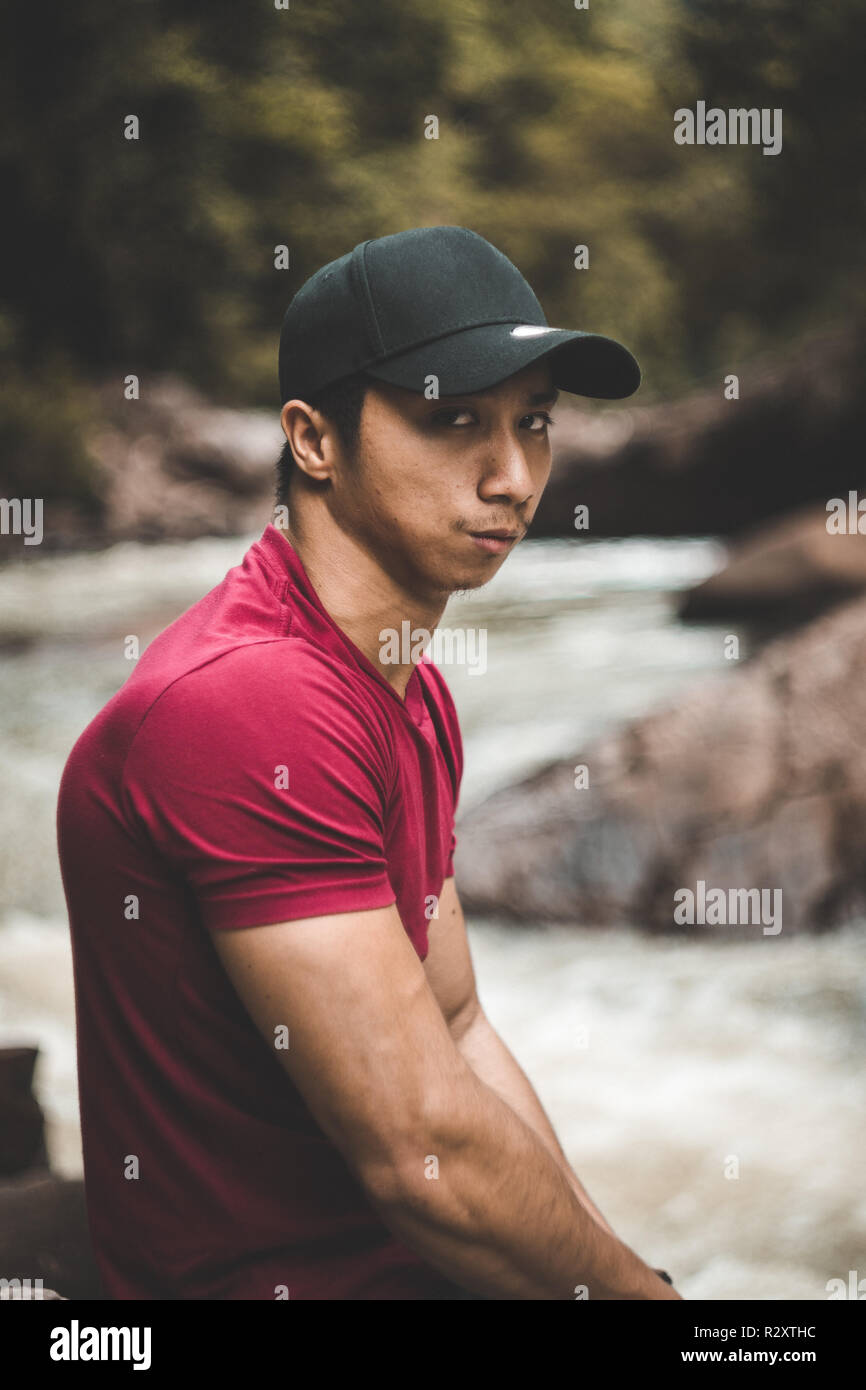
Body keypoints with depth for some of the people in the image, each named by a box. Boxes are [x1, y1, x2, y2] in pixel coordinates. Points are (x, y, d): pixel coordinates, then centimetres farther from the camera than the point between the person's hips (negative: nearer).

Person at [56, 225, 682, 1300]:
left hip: (409, 1254, 9)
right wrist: (636, 1287, -12)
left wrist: (613, 1262, -1)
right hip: (274, 1274, -9)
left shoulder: (413, 693, 10)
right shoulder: (246, 705, -24)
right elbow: (426, 1153, -25)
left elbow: (457, 1035, 9)